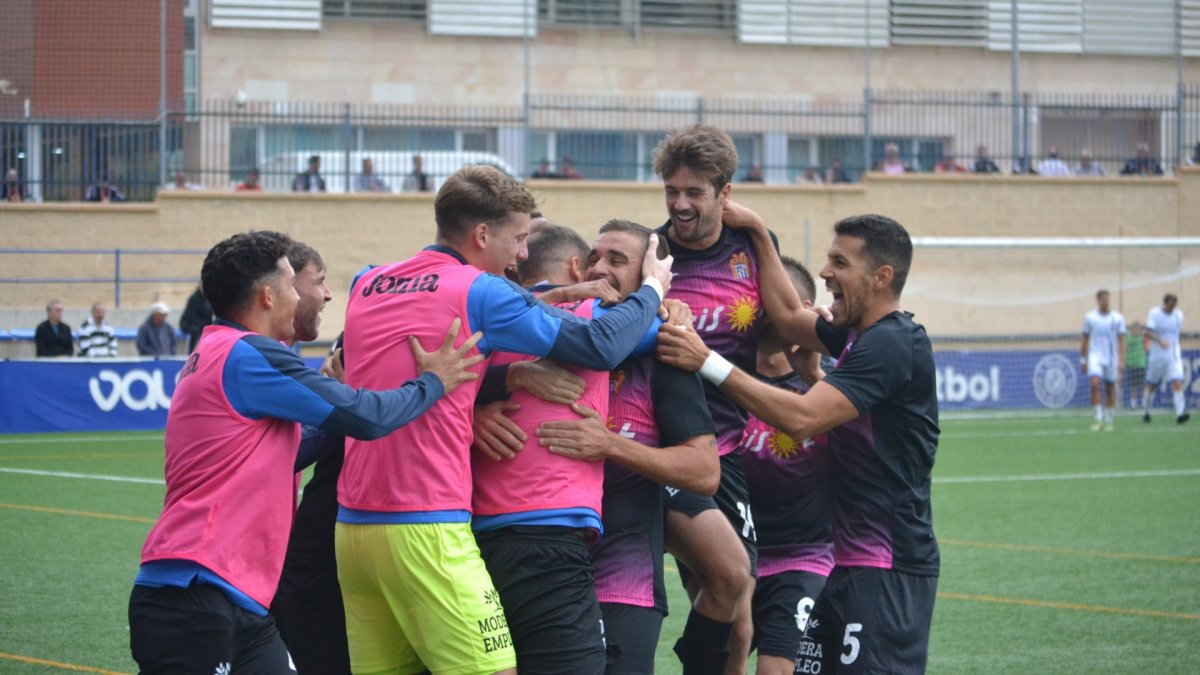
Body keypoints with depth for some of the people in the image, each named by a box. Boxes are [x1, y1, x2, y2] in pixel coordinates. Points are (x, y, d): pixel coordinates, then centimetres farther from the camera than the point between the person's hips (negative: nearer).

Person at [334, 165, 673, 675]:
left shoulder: (367, 285, 14)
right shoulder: (479, 292, -5)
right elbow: (600, 346, -5)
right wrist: (652, 289, 14)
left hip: (352, 523, 7)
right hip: (426, 530, -7)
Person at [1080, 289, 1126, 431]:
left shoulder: (1117, 318, 2)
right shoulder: (1089, 317, 4)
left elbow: (1121, 341, 1)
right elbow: (1085, 340, 10)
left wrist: (1121, 360, -8)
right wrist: (1082, 360, 9)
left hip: (1112, 358, 1)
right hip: (1095, 356, -1)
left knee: (1110, 390, 4)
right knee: (1095, 384, -20)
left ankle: (1109, 421, 16)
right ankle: (1098, 419, -17)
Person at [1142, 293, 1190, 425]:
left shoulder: (1178, 315, 5)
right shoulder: (1154, 313, -6)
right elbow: (1149, 333, -18)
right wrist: (1160, 341, -35)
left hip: (1174, 356, 2)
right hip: (1157, 356, -2)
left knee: (1177, 383, -16)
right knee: (1151, 386, 10)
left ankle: (1180, 414, -26)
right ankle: (1145, 413, 30)